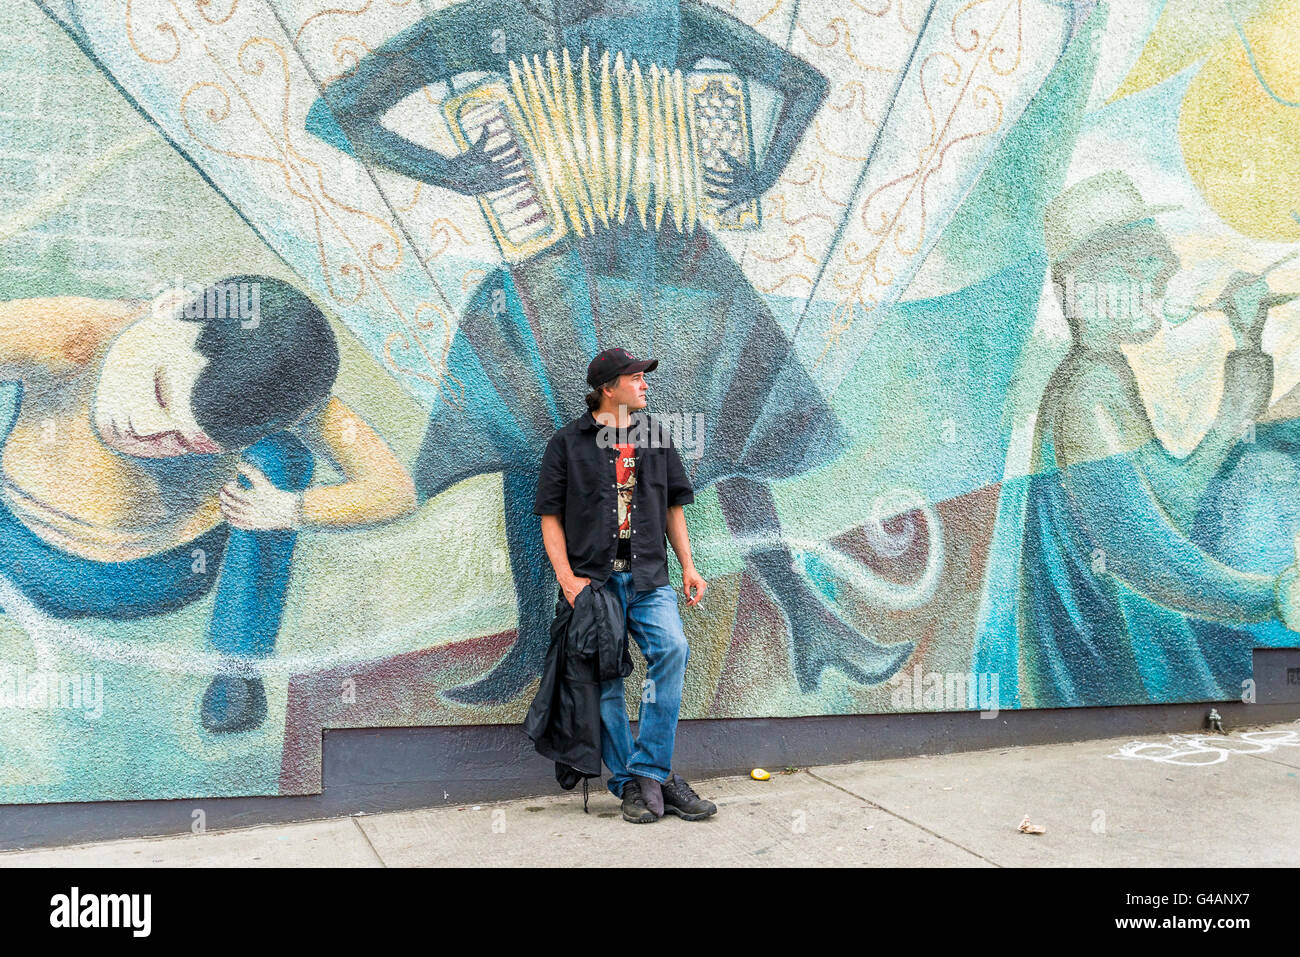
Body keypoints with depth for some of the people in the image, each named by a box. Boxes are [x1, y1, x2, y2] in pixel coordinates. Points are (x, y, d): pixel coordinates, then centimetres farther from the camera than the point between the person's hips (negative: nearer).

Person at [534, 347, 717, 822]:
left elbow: (673, 507, 21)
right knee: (605, 681, -2)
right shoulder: (568, 442, 5)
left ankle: (647, 772, -13)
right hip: (594, 580, -2)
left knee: (671, 648, -22)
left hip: (649, 576, 2)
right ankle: (631, 783, 12)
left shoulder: (657, 436, 16)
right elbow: (551, 516, 3)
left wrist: (688, 567, 12)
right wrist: (567, 578, -9)